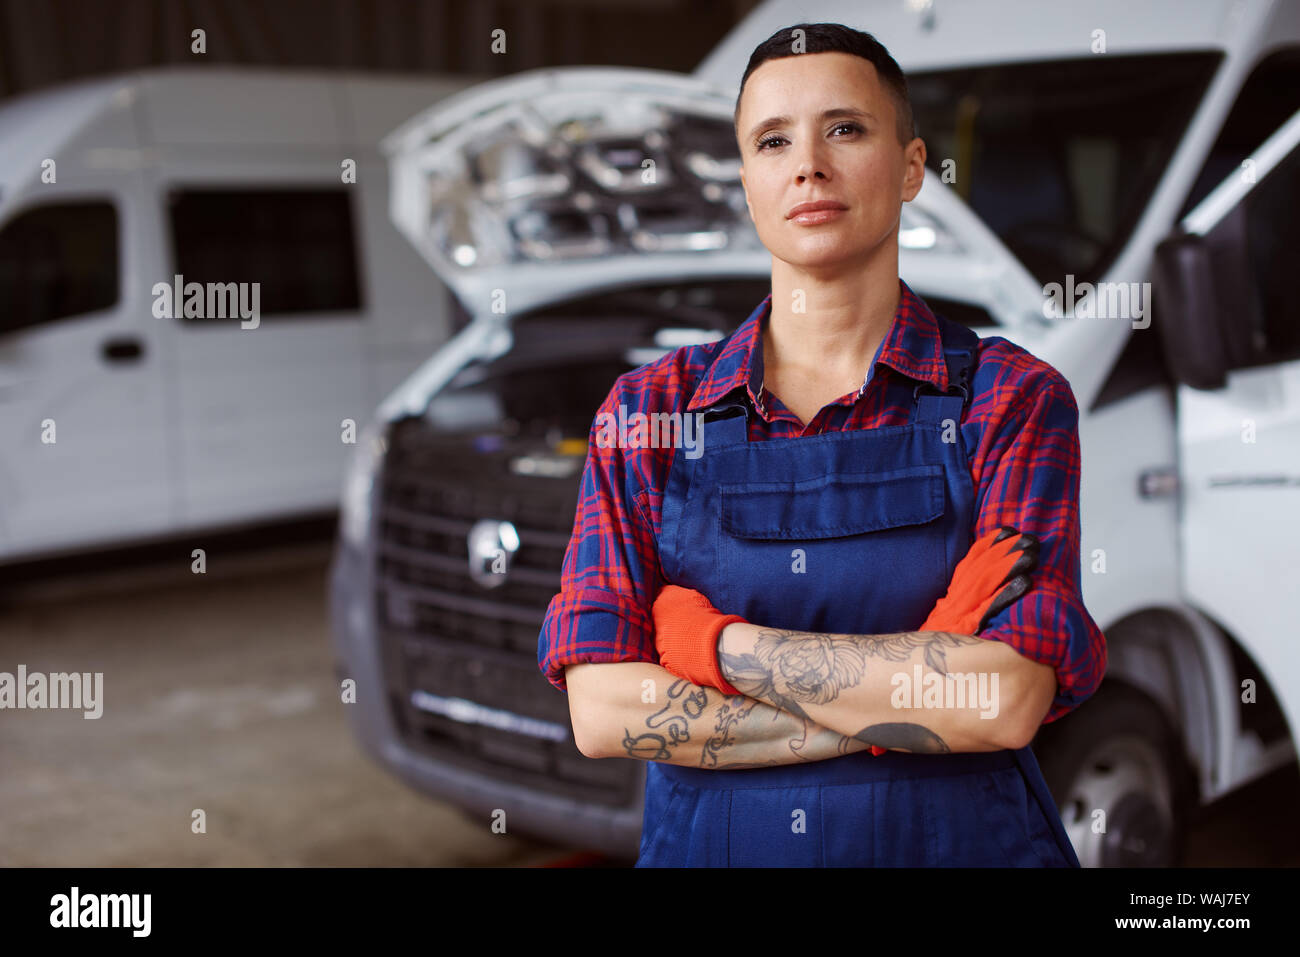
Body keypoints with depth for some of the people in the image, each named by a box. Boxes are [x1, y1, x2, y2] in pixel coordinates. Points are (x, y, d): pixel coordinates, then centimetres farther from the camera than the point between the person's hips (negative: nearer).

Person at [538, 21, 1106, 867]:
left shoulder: (1013, 399, -7)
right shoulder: (647, 411, -3)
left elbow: (1007, 699, -18)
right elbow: (602, 709, -12)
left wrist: (717, 644, -15)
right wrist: (909, 706, -18)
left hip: (959, 840, -1)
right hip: (706, 843, 1)